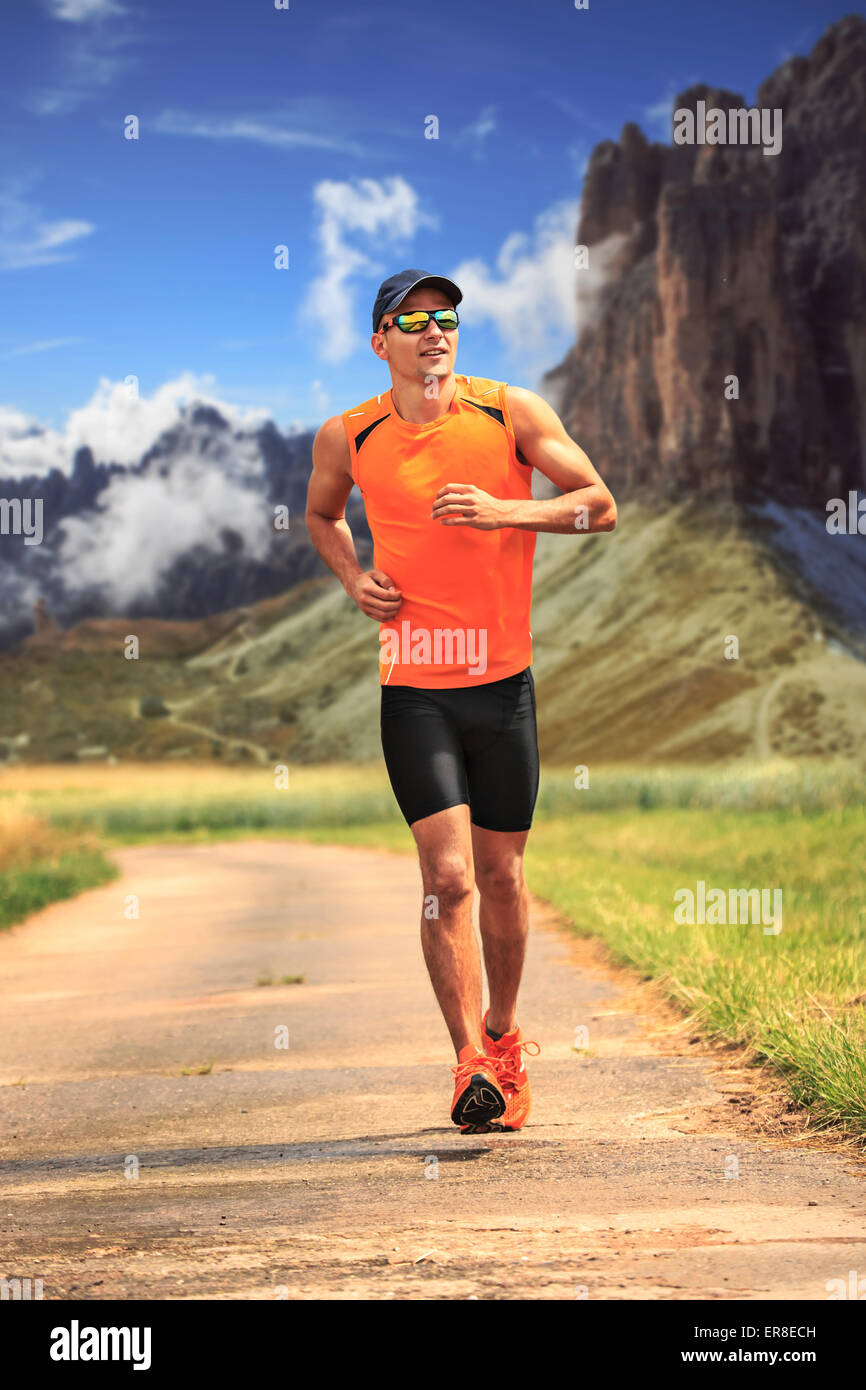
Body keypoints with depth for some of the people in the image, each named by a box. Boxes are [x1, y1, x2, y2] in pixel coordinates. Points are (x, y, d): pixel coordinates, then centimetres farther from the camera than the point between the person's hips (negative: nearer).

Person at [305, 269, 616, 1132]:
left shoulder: (513, 413, -1)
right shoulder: (347, 439, 1)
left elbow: (600, 505, 0)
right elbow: (321, 514, 22)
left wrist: (503, 511, -14)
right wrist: (353, 579, 3)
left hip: (503, 679, 1)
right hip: (412, 686, -1)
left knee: (501, 875, 10)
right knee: (447, 875, -13)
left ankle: (502, 1037, 30)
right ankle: (469, 1062, -9)